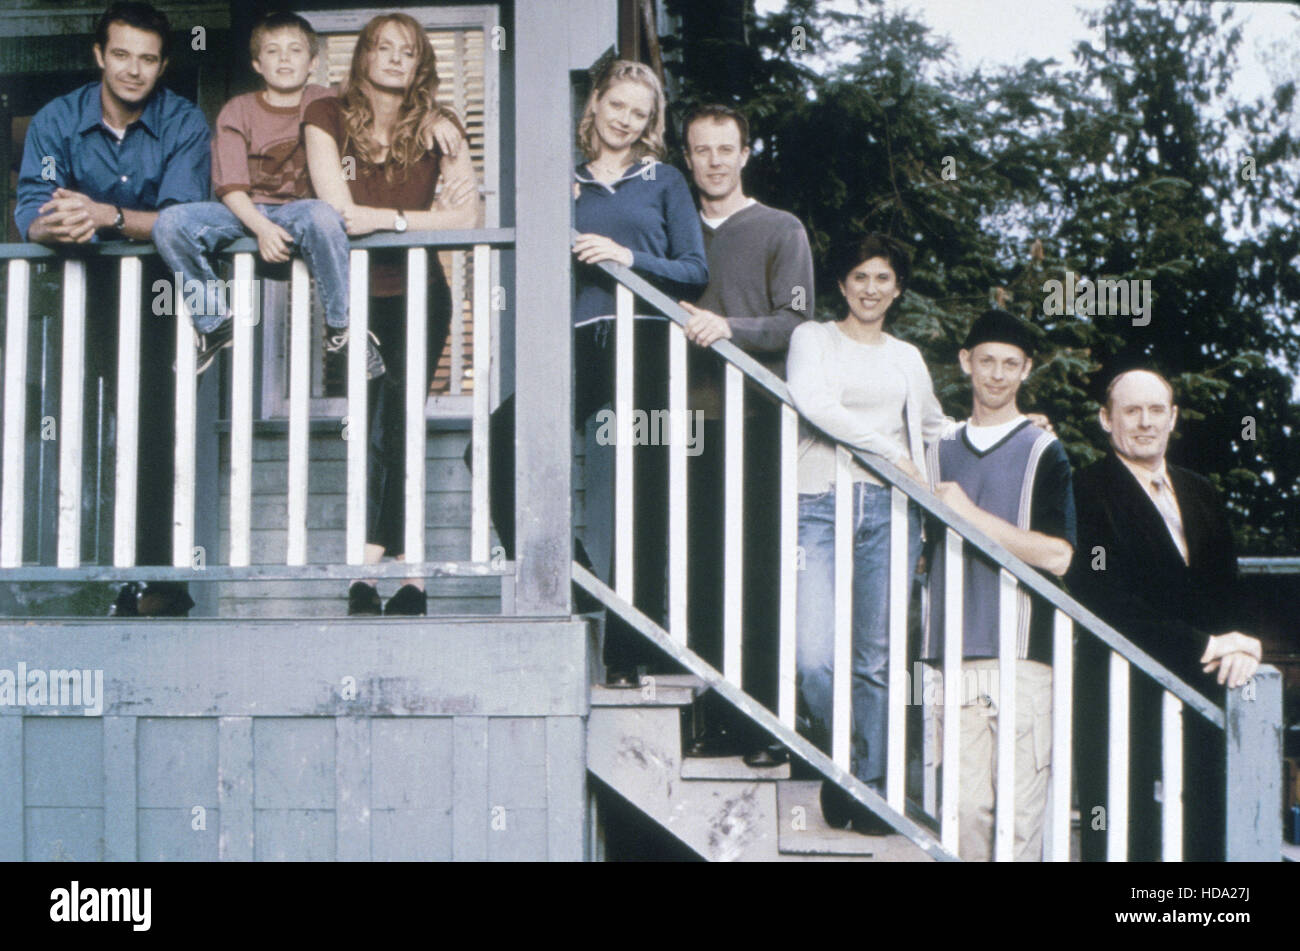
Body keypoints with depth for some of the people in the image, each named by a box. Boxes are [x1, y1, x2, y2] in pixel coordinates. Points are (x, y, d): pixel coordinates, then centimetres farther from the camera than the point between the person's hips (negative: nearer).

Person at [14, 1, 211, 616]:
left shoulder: (184, 124, -6)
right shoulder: (57, 121, 0)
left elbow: (182, 218, -19)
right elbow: (29, 211, -11)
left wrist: (106, 216, -36)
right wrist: (52, 225, -37)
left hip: (156, 287, -2)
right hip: (78, 286, 2)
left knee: (154, 423, -16)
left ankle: (154, 577, -13)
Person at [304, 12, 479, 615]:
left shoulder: (437, 128, 4)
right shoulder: (327, 119, 1)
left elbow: (467, 217, -6)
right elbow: (338, 212, -10)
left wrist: (378, 218, -11)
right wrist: (426, 216, -8)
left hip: (417, 296, 1)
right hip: (353, 294, -1)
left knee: (387, 429, -10)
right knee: (384, 429, -11)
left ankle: (369, 571, -8)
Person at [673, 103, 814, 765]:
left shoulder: (781, 231, 10)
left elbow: (795, 323, -1)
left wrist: (729, 327, -18)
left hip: (756, 417, -3)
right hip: (695, 417, 4)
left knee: (759, 573, -8)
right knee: (700, 573, 0)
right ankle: (715, 722, 4)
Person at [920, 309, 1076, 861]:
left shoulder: (1043, 453, 5)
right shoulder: (939, 455, 18)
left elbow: (1057, 556, -7)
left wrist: (971, 514, -8)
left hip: (1022, 658, -3)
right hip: (956, 660, 3)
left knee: (1021, 806, -7)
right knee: (966, 804, -2)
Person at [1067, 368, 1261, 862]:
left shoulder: (1201, 495, 19)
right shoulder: (1088, 492, -3)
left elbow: (1228, 592, 16)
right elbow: (1108, 603, -12)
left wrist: (1237, 644, -6)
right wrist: (1202, 646, -14)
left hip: (1203, 692, 6)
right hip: (1125, 698, -6)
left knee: (1205, 838, 3)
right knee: (1126, 842, -7)